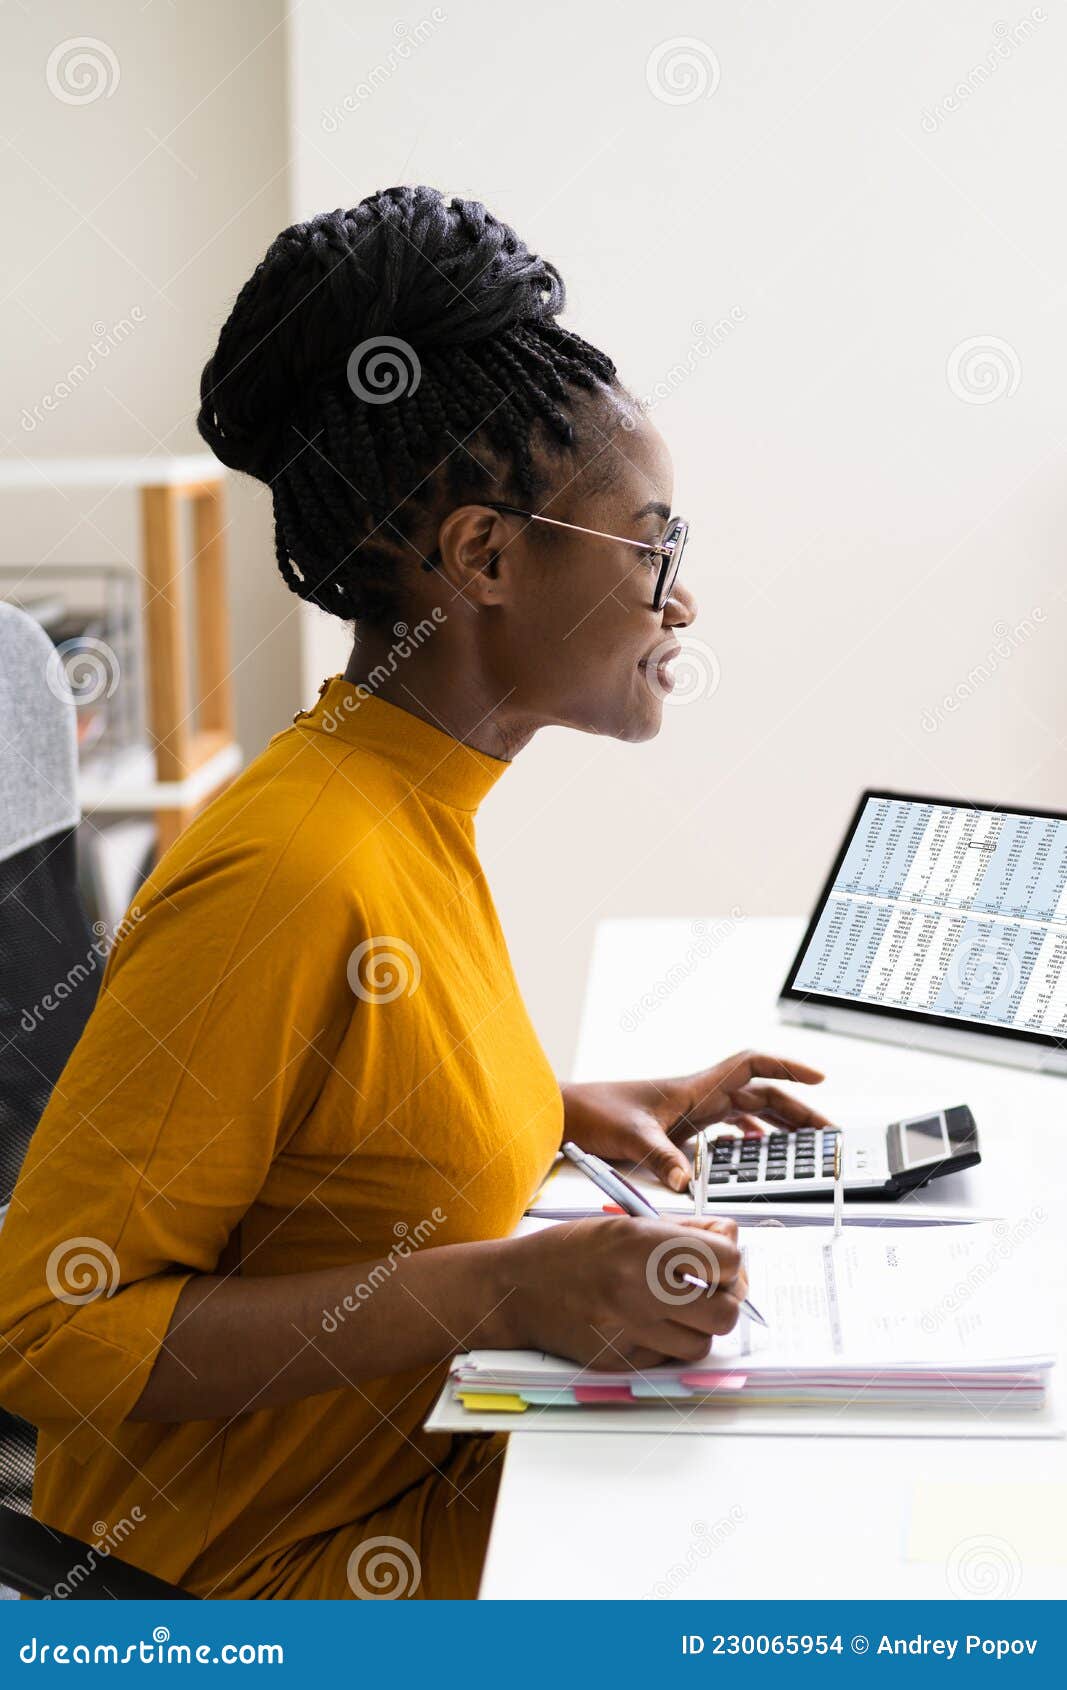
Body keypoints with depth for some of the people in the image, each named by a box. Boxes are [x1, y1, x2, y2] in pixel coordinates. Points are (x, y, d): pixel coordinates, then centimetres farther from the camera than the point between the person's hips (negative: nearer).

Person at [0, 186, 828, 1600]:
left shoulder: (415, 807, 4)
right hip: (273, 1559, -8)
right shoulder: (292, 869, -24)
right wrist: (501, 1291, -27)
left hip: (427, 1477, 9)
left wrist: (571, 1112, 6)